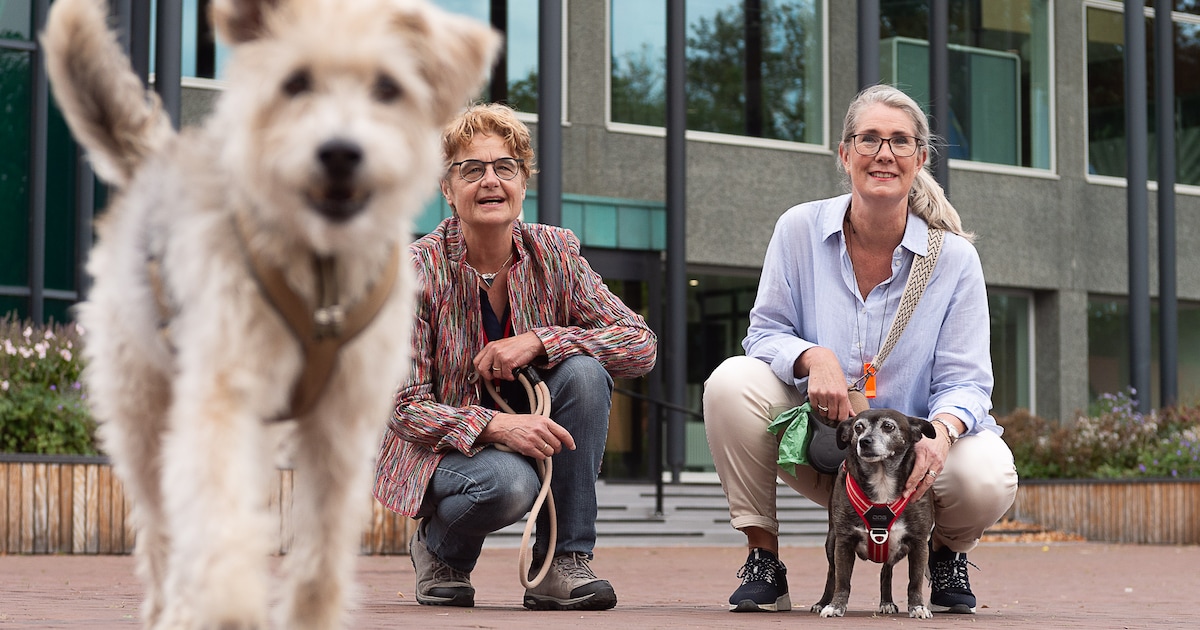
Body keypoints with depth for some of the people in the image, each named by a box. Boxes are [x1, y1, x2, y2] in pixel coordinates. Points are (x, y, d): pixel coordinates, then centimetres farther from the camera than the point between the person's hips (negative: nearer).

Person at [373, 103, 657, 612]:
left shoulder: (554, 254, -6)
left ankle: (563, 562, -16)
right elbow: (404, 408, -16)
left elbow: (642, 345, -11)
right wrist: (495, 425, -33)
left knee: (583, 371, -24)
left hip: (532, 431, 4)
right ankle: (437, 545, 1)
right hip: (445, 448, -4)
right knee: (507, 481, -36)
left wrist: (538, 341, -24)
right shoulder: (418, 270, -15)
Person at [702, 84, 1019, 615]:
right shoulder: (800, 229, -6)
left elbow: (964, 381, -9)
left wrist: (942, 433, -33)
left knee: (988, 479, -32)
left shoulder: (954, 258, -8)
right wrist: (814, 357, -26)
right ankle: (763, 556, -11)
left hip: (912, 449, 0)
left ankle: (947, 551, 9)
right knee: (732, 380, -27)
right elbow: (765, 334, -2)